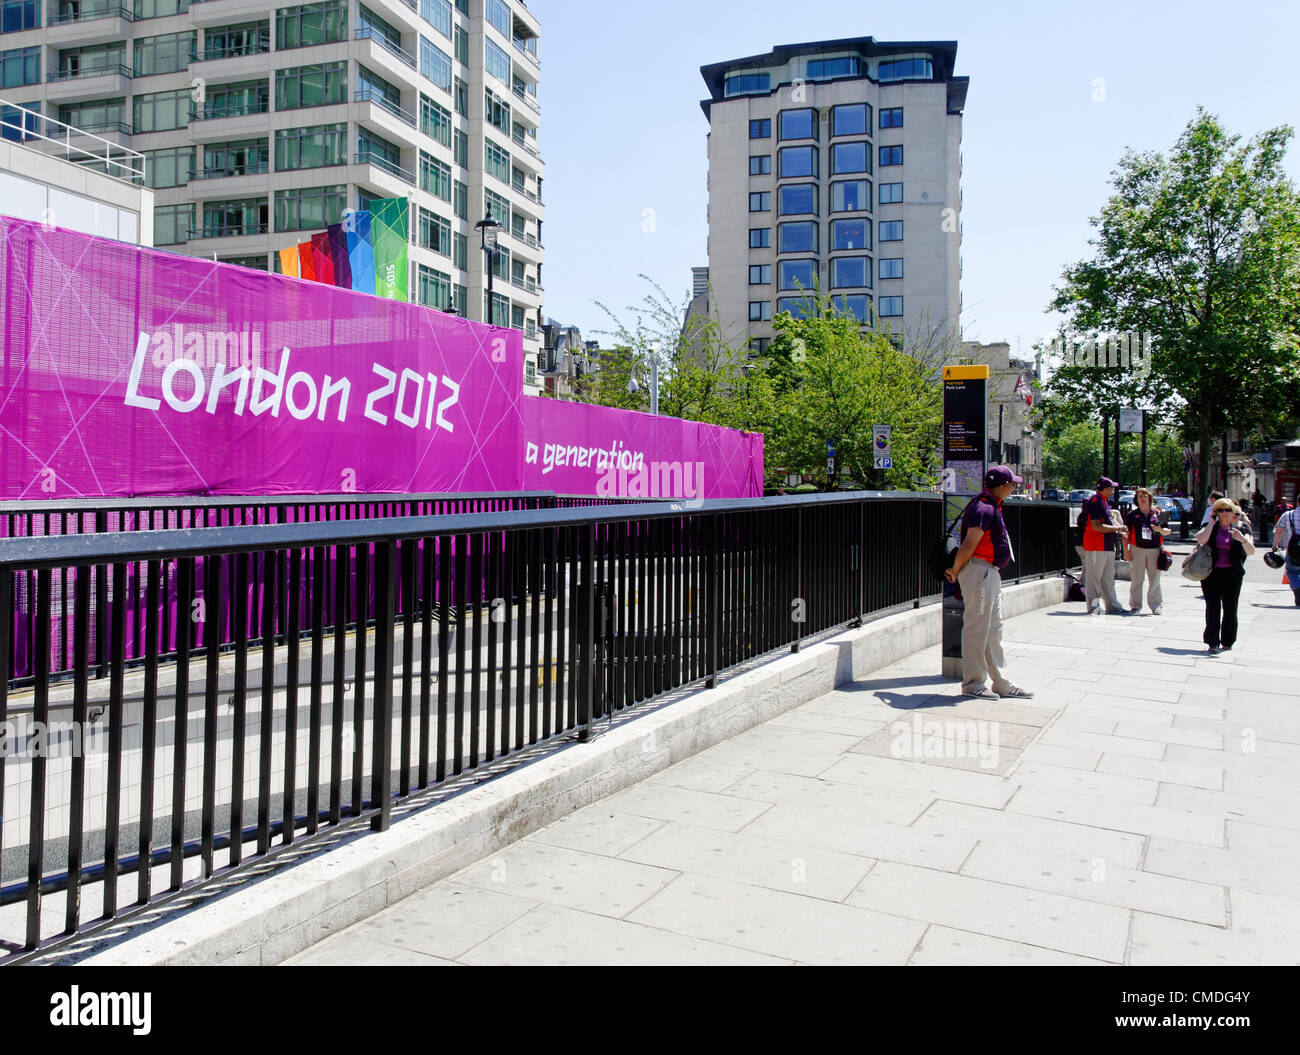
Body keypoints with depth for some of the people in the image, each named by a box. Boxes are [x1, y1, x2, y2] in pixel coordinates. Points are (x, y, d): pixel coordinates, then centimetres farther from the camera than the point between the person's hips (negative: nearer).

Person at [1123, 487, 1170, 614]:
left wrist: (1160, 530, -9)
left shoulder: (1157, 513, 10)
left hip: (1154, 550, 1)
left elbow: (1167, 531, 15)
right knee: (1137, 579, 0)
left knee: (1154, 579, 1)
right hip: (1137, 549, -1)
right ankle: (1135, 605, 7)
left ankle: (1156, 605, 8)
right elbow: (1126, 534, 5)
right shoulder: (1132, 514, 6)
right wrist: (1126, 551, -2)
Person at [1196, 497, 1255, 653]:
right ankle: (1212, 643, -6)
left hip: (1232, 574, 1)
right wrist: (1212, 521, -8)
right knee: (1212, 608, -6)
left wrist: (1243, 539, -22)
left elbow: (1251, 551, -3)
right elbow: (1201, 539, -16)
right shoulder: (1210, 528, 6)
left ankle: (1227, 642, 19)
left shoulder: (1239, 530, 7)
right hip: (1211, 574, -1)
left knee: (1230, 608, 6)